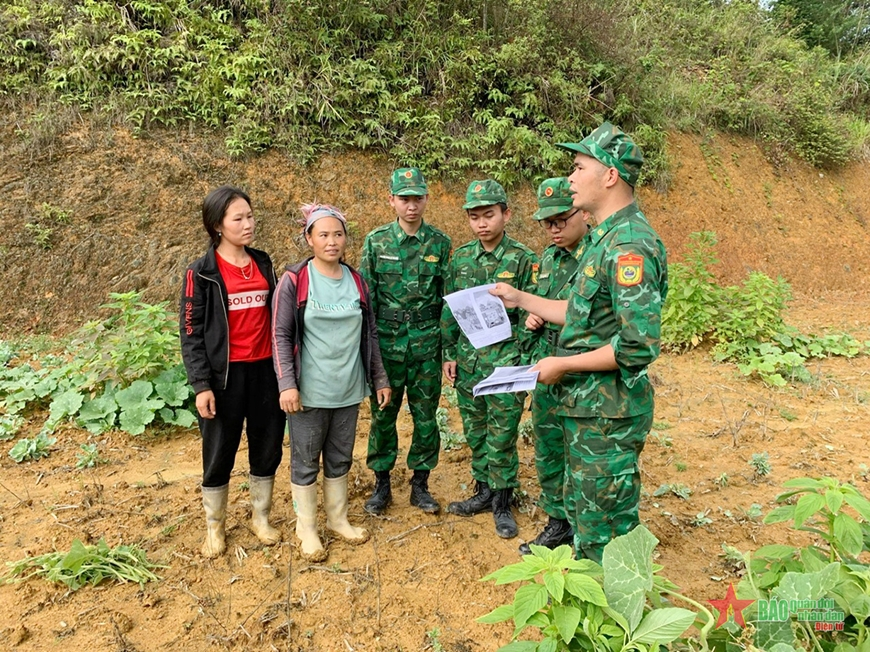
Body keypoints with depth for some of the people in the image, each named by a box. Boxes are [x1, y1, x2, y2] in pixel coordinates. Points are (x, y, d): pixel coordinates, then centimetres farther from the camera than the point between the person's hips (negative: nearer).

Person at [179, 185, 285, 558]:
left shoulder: (263, 264, 7)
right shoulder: (202, 273, -7)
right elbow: (191, 332, -7)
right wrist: (201, 385, -14)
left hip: (264, 371, 4)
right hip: (224, 375, -4)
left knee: (267, 448, 13)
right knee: (220, 454, 10)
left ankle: (261, 517, 34)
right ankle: (214, 526, 31)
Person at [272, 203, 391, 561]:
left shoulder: (356, 281, 5)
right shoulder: (294, 280, -8)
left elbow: (370, 334, 11)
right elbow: (281, 335, -9)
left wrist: (380, 379, 11)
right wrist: (287, 384, -16)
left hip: (349, 390, 4)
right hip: (309, 391, -4)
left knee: (340, 458, 17)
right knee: (306, 462, 9)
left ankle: (338, 518, 34)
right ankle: (306, 528, 26)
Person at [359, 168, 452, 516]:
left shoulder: (440, 243, 1)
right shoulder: (376, 241, -1)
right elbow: (365, 296, 2)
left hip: (426, 345, 1)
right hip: (387, 343, 0)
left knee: (425, 416, 8)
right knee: (382, 414, 9)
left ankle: (420, 483, 25)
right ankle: (382, 483, 25)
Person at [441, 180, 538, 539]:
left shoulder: (524, 260, -7)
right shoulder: (461, 257, 5)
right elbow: (450, 310, 10)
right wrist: (450, 354, 7)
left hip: (505, 359, -4)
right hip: (467, 359, 4)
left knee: (502, 437, 4)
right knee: (475, 433, 15)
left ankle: (502, 503, 21)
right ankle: (484, 491, 32)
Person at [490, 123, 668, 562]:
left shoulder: (629, 246, -22)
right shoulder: (606, 238, 11)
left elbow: (639, 344, -27)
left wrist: (563, 365, -18)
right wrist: (521, 299, 18)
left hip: (607, 414, -11)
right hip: (588, 408, 11)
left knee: (604, 530, 6)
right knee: (583, 510, 25)